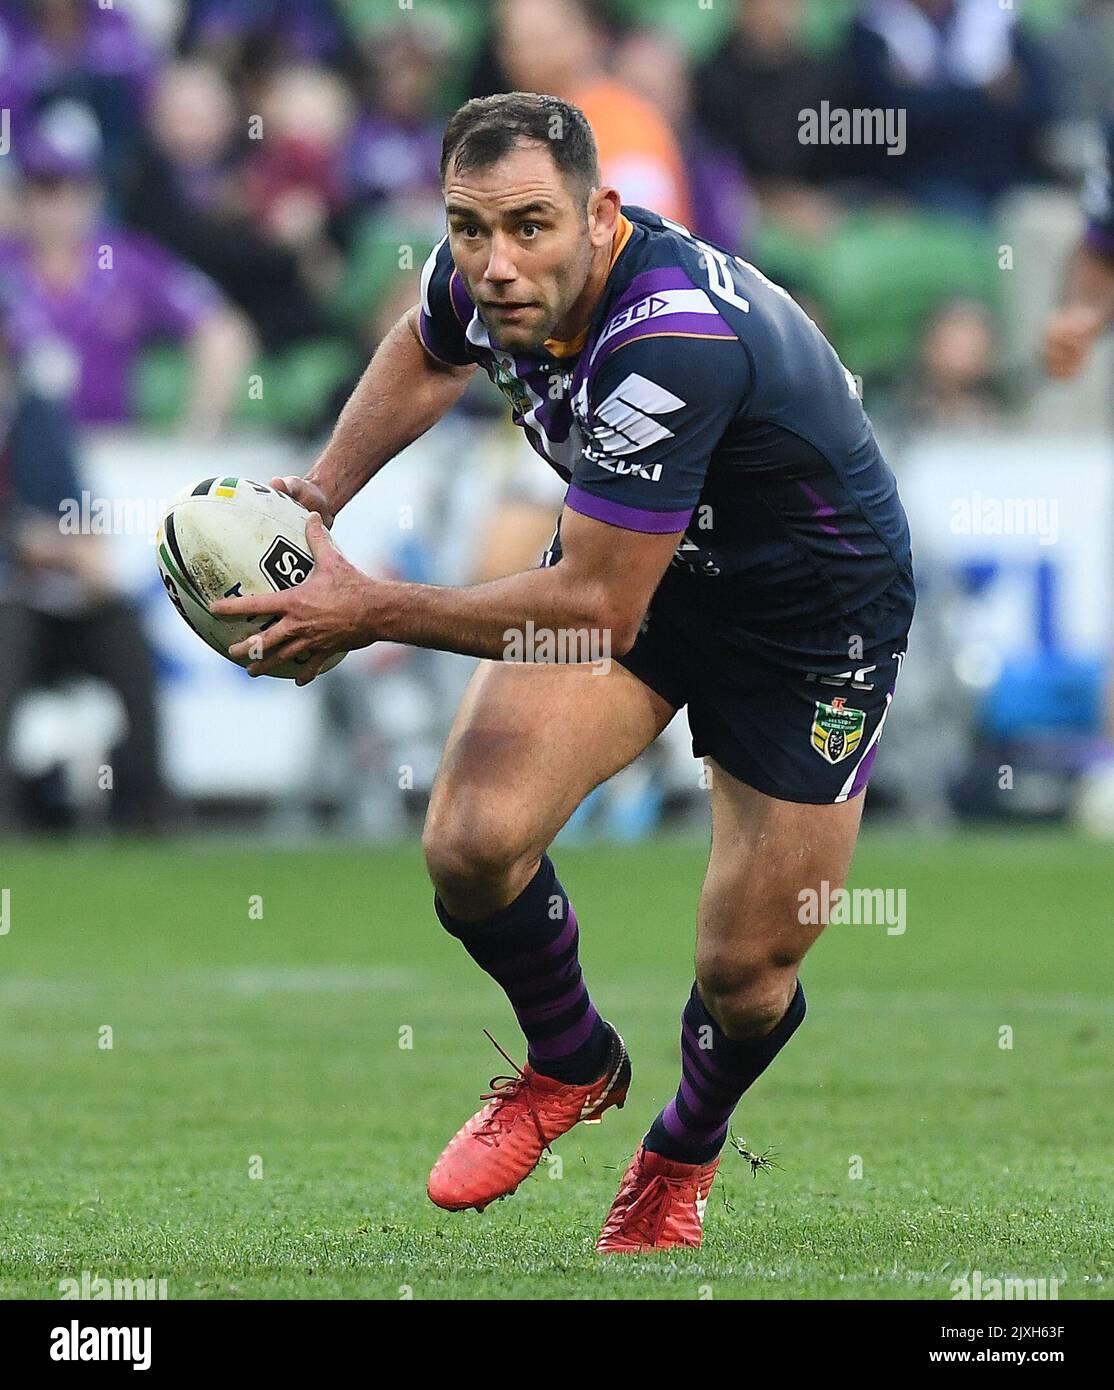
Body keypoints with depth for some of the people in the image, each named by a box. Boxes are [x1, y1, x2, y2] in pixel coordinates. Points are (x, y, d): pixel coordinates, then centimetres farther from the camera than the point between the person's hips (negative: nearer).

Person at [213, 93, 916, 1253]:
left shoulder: (672, 342, -40)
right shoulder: (482, 276, -17)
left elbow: (598, 611, -35)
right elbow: (425, 356, 11)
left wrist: (374, 612, -27)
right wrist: (319, 497, 0)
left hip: (812, 607, -6)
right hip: (627, 556, 6)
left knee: (745, 978, -2)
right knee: (473, 843, -15)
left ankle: (685, 1152, 33)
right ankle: (570, 1065, 15)